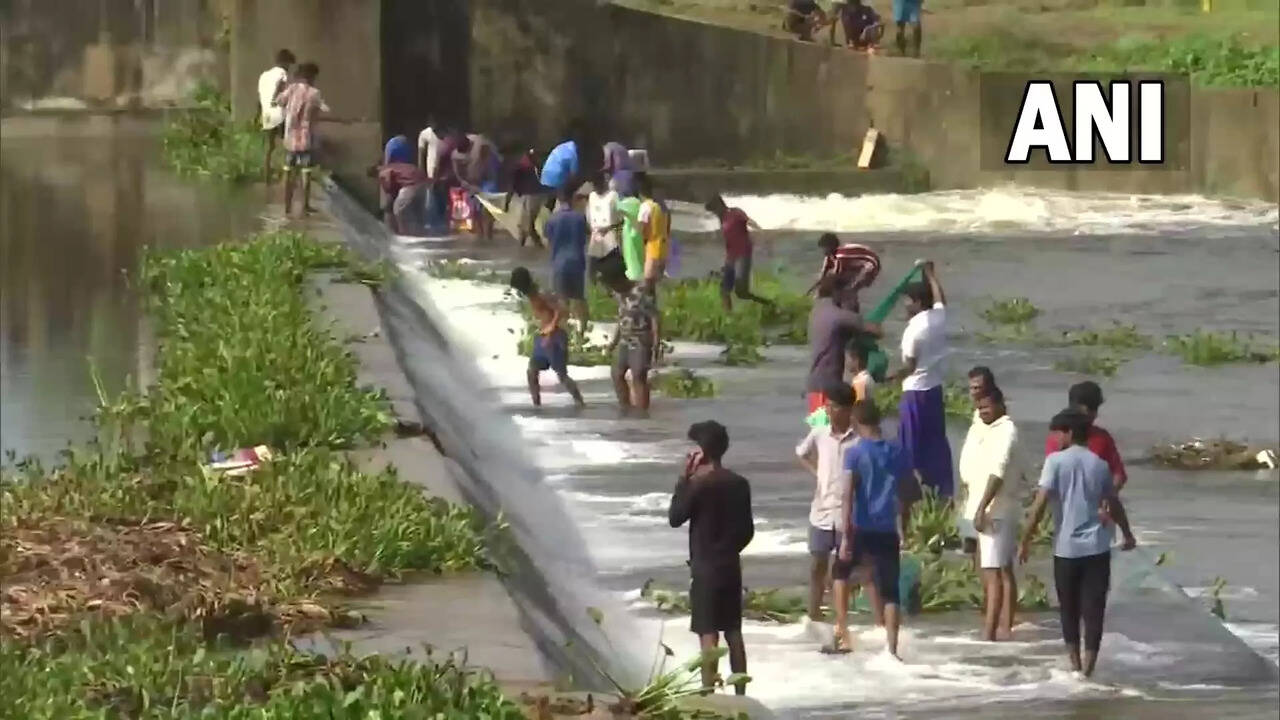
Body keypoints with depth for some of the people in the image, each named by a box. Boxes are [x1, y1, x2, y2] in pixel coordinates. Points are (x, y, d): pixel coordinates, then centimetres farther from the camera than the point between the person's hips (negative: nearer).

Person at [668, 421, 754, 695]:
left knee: (709, 636, -5)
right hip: (731, 566, 6)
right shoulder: (740, 484, 3)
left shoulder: (698, 484, -15)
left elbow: (675, 518, -4)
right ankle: (740, 696, 16)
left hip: (705, 568, -6)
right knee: (734, 633, 12)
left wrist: (684, 478, -2)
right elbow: (747, 530, 8)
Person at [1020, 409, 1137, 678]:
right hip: (1097, 547, 2)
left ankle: (1075, 663, 19)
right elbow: (1114, 504, 16)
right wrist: (1128, 534, 31)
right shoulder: (1099, 465, 5)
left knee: (1069, 608, 14)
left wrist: (1026, 540, -7)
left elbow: (1040, 503, -12)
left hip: (1066, 547, -2)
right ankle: (1088, 666, -4)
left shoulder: (1056, 461, -6)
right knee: (1093, 608, 2)